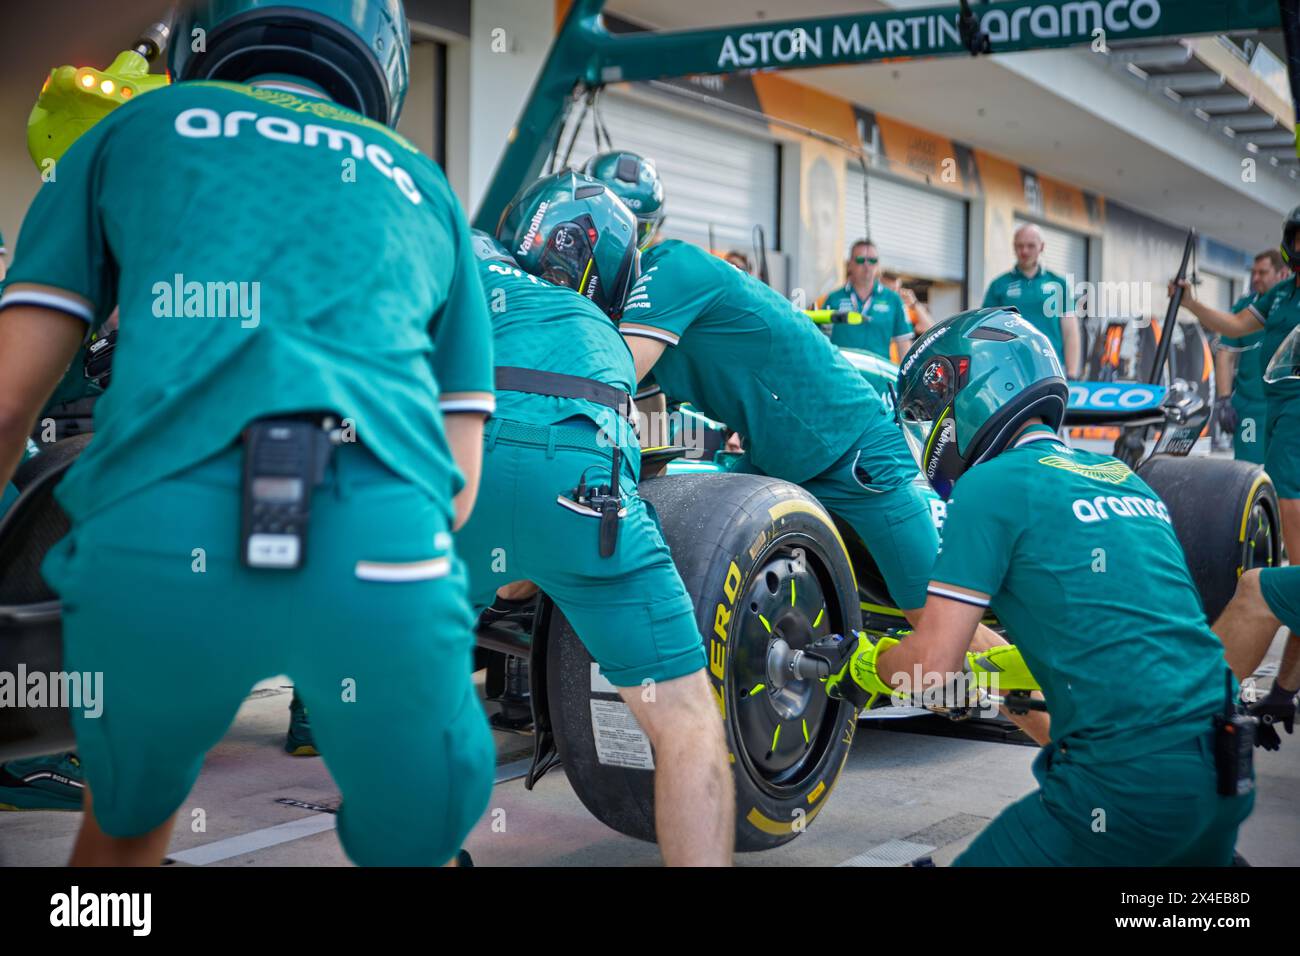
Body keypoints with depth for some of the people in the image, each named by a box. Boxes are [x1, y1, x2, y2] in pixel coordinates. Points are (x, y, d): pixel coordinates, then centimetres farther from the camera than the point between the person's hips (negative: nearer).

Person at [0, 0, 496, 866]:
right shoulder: (423, 187, 30)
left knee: (129, 815, 32)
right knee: (414, 846, 27)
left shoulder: (132, 130, 26)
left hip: (152, 538, 0)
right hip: (383, 542, 0)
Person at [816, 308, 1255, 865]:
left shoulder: (991, 484, -6)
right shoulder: (1121, 476, 17)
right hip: (1224, 767, 8)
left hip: (1132, 782, -8)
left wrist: (864, 663, 12)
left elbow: (933, 664, -9)